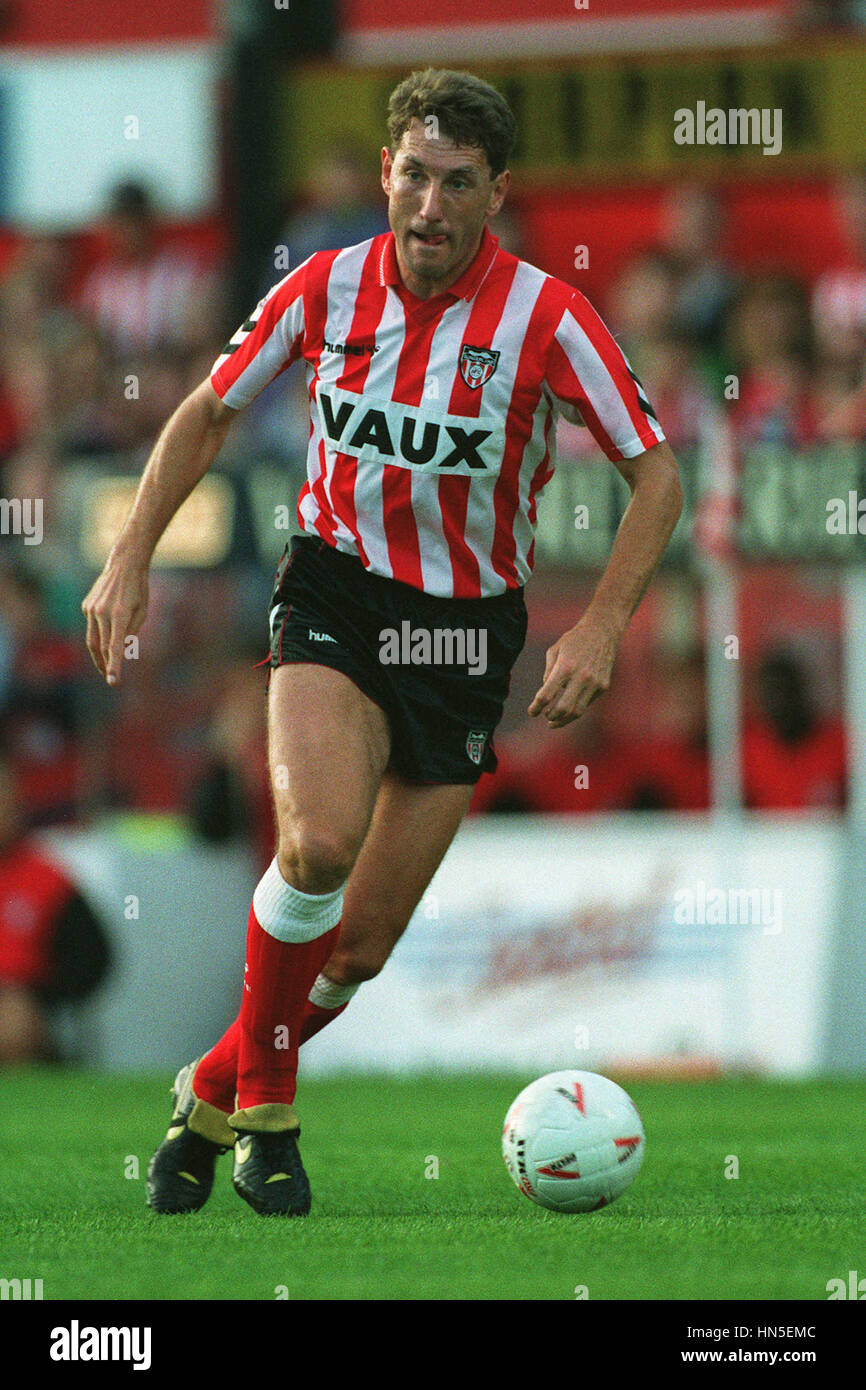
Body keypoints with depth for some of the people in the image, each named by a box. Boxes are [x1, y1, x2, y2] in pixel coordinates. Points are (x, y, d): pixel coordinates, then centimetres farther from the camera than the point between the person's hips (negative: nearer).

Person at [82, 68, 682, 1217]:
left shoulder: (546, 318, -13)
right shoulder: (325, 289, -6)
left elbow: (656, 473, -8)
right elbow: (209, 413, 9)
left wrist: (601, 629, -19)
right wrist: (130, 561, 3)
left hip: (466, 626, 0)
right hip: (335, 592, 0)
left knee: (364, 945, 1)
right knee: (320, 839, -29)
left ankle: (214, 1095, 26)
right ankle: (266, 1100, -9)